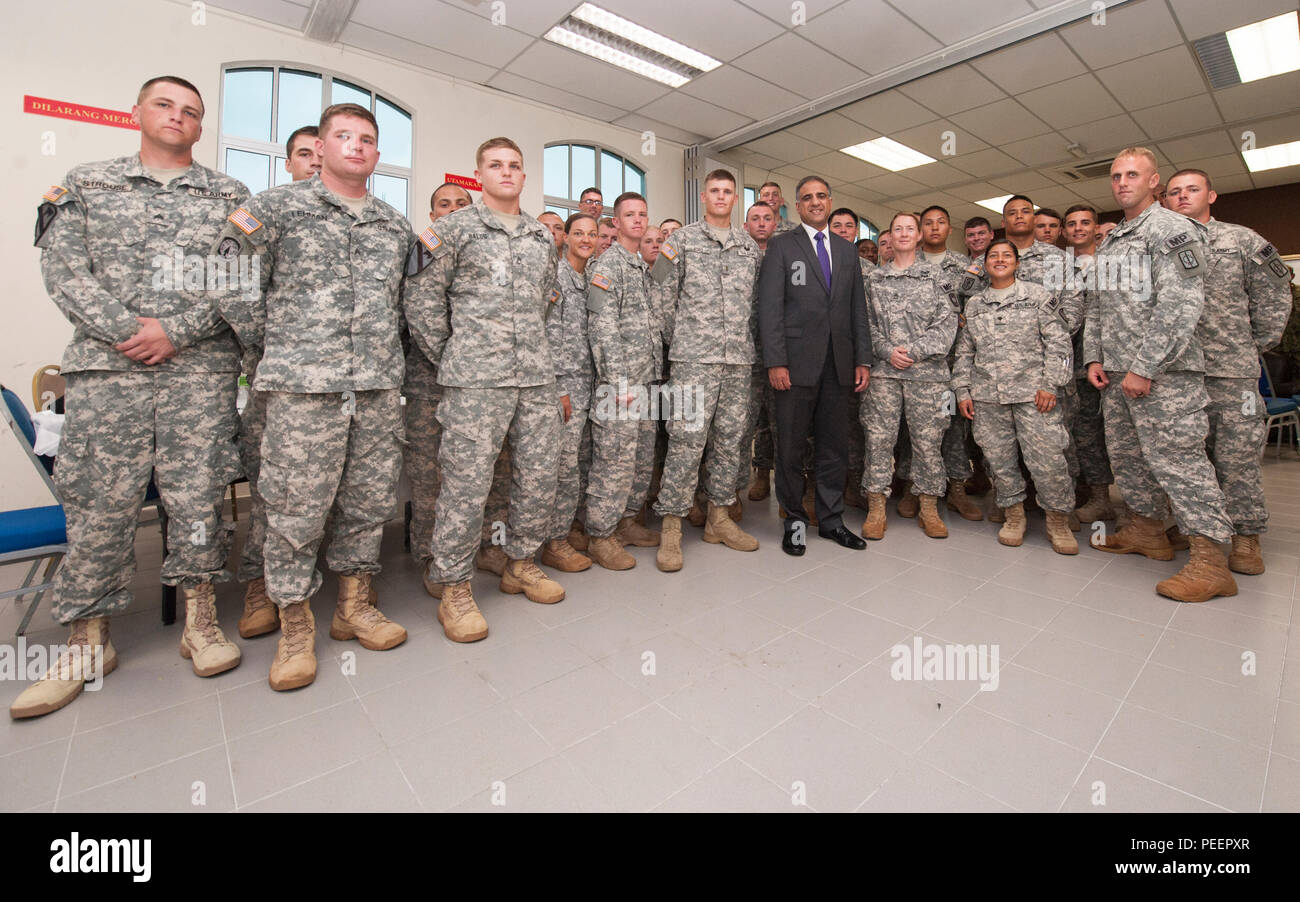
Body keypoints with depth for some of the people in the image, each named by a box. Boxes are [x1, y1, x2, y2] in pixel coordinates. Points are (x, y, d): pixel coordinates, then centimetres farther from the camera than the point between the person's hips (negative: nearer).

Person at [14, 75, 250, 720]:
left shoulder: (228, 195, 12)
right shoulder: (85, 184, 16)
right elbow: (64, 270, 5)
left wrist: (175, 332, -10)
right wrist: (129, 329, -10)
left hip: (202, 368, -1)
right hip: (105, 365, 1)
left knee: (198, 495, 0)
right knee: (98, 503, 3)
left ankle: (200, 621, 13)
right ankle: (88, 642, 16)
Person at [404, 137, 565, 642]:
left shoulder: (544, 236, 18)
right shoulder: (455, 228, 4)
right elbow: (421, 299, 1)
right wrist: (447, 357, 1)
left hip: (538, 376, 5)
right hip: (476, 378, -5)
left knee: (539, 476, 7)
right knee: (467, 482, -5)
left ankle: (521, 563, 26)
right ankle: (454, 588, 9)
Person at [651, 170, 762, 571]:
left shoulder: (750, 245, 18)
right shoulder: (682, 238, 7)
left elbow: (755, 300, 19)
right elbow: (662, 294, 3)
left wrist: (747, 342, 12)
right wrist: (675, 341, 1)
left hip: (739, 358, 5)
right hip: (694, 357, -4)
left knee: (730, 439, 7)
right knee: (687, 440, -9)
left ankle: (719, 518, 19)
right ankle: (671, 527, -1)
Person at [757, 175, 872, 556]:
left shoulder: (847, 250, 18)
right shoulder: (781, 245, 4)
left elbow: (858, 308, 16)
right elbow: (770, 307, -5)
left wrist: (863, 360, 7)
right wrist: (775, 361, -14)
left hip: (838, 364, 4)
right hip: (797, 363, -4)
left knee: (835, 446, 8)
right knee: (791, 446, 1)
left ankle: (831, 519, 20)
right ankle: (795, 520, 16)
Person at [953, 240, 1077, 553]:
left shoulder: (1038, 296, 7)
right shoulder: (973, 305, 14)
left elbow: (1058, 343, 2)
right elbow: (964, 352, 15)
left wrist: (1050, 384, -7)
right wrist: (962, 391, 7)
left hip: (1032, 392, -2)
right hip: (987, 397, 3)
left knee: (1047, 459, -6)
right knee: (999, 459, 5)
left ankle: (1059, 521, 12)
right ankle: (1014, 515, 21)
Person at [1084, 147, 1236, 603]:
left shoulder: (1171, 228, -5)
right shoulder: (1109, 242, 20)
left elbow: (1180, 307, -15)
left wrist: (1145, 367, -20)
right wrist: (1094, 358, 8)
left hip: (1163, 371, -8)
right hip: (1117, 371, 8)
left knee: (1176, 458, -9)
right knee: (1126, 454, 13)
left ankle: (1210, 561, -3)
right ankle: (1148, 530, 26)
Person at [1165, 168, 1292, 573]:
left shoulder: (1242, 240, 7)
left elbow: (1274, 295, 10)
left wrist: (1257, 346, 4)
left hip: (1231, 371, -1)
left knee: (1237, 454, -1)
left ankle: (1246, 536, 9)